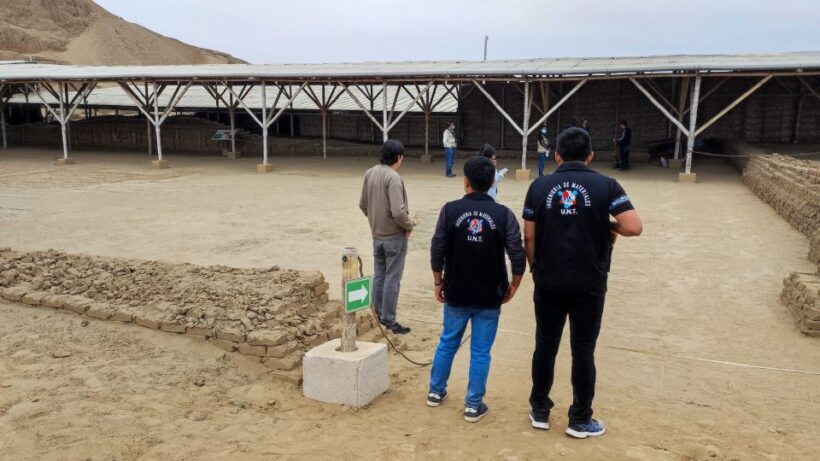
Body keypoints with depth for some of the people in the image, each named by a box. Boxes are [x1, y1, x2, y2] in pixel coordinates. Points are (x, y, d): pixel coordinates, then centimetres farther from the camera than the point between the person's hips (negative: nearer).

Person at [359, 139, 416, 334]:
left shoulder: (370, 173, 2)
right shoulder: (393, 177, -22)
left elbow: (363, 204, 9)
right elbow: (398, 212, -27)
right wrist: (410, 224, -10)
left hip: (377, 235, 7)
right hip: (394, 236, -7)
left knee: (379, 276, 16)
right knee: (392, 279, 2)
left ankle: (379, 316, 28)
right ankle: (389, 320, 10)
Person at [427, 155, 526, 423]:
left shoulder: (450, 210, -8)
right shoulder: (504, 214, -8)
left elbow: (437, 251, -7)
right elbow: (518, 257, -9)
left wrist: (438, 283, 7)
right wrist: (513, 286, 6)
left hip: (456, 294, 1)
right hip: (490, 297, -1)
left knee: (447, 343, 19)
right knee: (480, 352, 9)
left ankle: (436, 391, 33)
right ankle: (473, 405, 16)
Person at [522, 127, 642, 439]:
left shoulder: (539, 186, -1)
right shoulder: (605, 185, -6)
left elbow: (529, 236, 1)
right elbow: (634, 227, -15)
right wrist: (611, 226, 5)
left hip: (548, 283, 2)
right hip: (589, 284, -1)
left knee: (545, 347, 14)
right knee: (583, 352, 10)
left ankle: (539, 412, 27)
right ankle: (580, 420, 23)